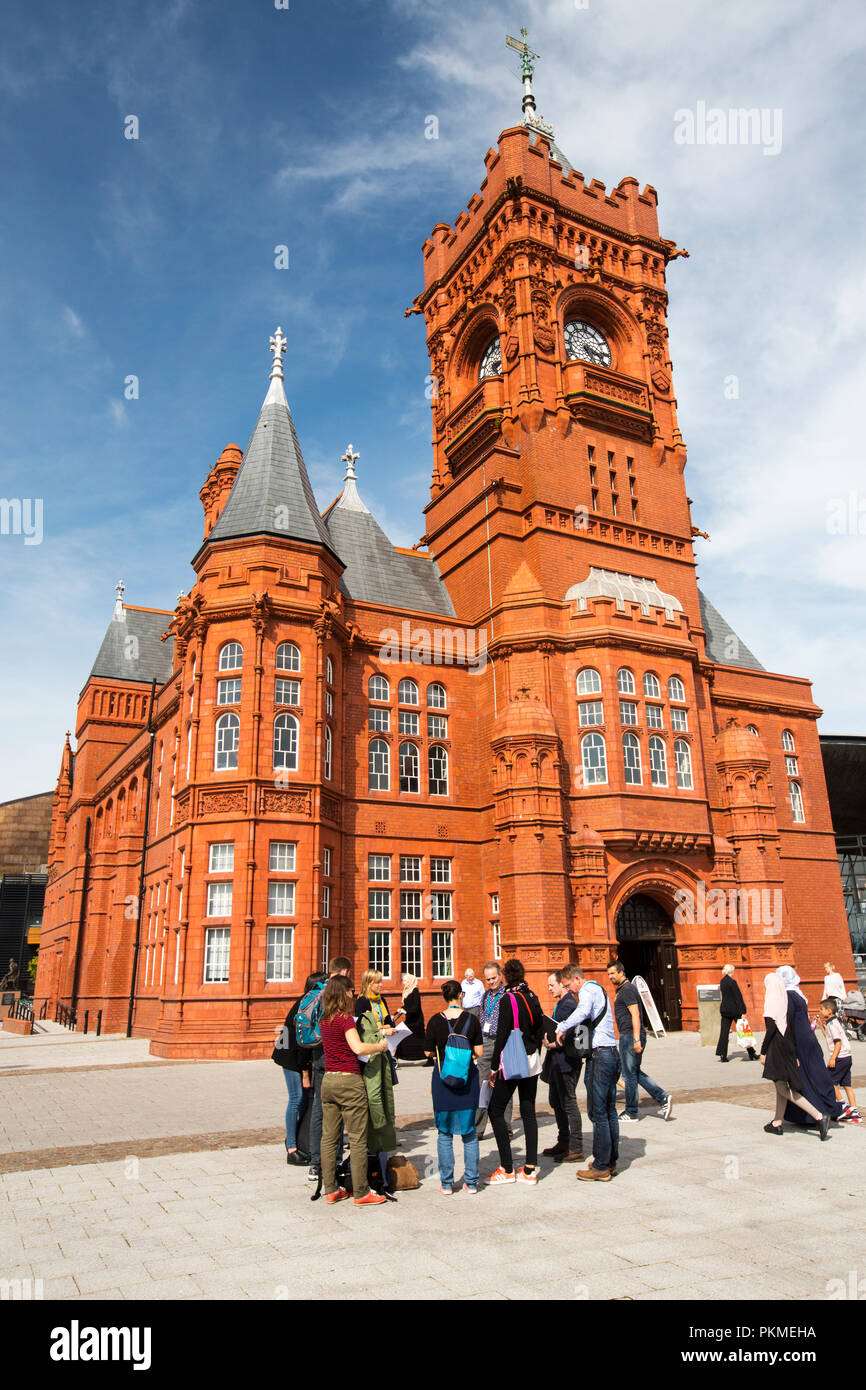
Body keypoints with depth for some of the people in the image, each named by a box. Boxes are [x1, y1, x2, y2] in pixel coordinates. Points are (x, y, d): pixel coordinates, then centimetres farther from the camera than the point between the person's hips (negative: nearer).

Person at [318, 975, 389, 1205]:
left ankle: (330, 1190, 19)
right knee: (357, 1139, 1)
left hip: (328, 1080, 8)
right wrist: (380, 1046, -9)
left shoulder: (325, 1020, 9)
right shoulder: (346, 1018, -14)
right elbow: (358, 1048, -26)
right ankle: (361, 1193, 7)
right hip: (349, 1081, -8)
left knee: (329, 1137, 12)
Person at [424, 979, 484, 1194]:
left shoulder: (436, 1021, -8)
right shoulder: (471, 1019, -6)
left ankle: (446, 1183, 13)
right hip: (468, 1079, 1)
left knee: (444, 1133, 10)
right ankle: (471, 1182, 17)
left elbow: (429, 1052, -2)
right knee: (469, 1131, 13)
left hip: (443, 1078, -1)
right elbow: (479, 1052, -4)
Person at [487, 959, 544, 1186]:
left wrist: (494, 1067, -8)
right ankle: (530, 1169, 11)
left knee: (496, 1111, 4)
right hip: (531, 1061, 7)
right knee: (528, 1112, 10)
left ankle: (507, 1169, 4)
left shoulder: (508, 1000, -14)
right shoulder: (533, 998, 5)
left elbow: (502, 1036, -15)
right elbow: (540, 1030, 11)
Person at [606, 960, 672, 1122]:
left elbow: (635, 1014, -22)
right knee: (636, 1073, 14)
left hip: (630, 1036, -10)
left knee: (629, 1075, -1)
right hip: (627, 1036, 10)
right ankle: (663, 1097, 11)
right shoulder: (622, 989, 18)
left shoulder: (627, 990, -14)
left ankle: (631, 1114, 8)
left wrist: (636, 1039, -26)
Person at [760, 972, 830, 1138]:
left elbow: (771, 1028, -19)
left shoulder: (772, 1001, -13)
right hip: (789, 1047, 9)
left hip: (777, 1048, -9)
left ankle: (819, 1116, -14)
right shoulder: (789, 997, 9)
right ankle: (777, 1123, 23)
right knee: (781, 1085, 17)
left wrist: (763, 1052, -13)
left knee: (783, 1089, -6)